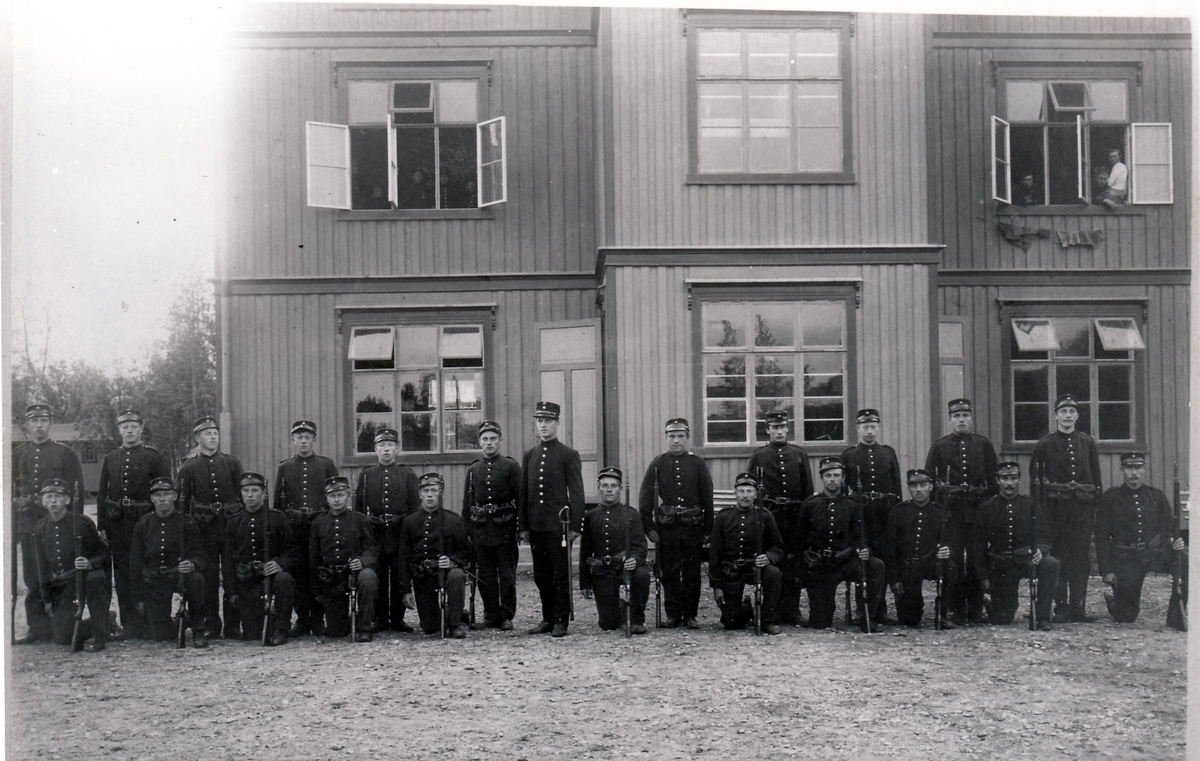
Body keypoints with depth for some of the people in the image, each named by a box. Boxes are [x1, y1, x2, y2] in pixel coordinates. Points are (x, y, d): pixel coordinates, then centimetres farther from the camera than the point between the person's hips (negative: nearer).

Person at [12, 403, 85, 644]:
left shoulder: (64, 453, 3)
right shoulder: (18, 455, 13)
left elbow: (76, 491, 2)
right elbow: (12, 492, 14)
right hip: (27, 524, 3)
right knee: (32, 580, 4)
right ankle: (37, 629, 9)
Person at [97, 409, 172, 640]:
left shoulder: (153, 457, 2)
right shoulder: (110, 458, 12)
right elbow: (102, 494, 14)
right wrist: (101, 525, 7)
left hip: (144, 519, -4)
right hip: (117, 523, 4)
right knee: (121, 574, 6)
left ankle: (146, 625, 2)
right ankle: (129, 625, 13)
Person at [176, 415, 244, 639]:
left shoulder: (231, 463, 7)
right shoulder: (188, 468, 4)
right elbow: (182, 503, 5)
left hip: (231, 526, 1)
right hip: (204, 528, -1)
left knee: (233, 578, 0)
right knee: (207, 578, 2)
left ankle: (233, 626, 6)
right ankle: (212, 625, 10)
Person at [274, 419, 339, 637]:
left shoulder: (326, 465, 6)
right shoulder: (284, 468, 11)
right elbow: (278, 501, 13)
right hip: (293, 526, 1)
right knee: (298, 574, 2)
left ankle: (317, 619, 9)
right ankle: (302, 619, 10)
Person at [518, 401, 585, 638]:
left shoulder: (569, 455, -1)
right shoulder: (529, 456, 12)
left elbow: (576, 492, -4)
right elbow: (523, 493, 14)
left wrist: (574, 525, -10)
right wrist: (522, 526, 9)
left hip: (558, 524, -5)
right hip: (536, 526, 5)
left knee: (560, 574, 0)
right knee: (541, 575, 10)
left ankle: (561, 621, 7)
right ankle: (548, 619, 20)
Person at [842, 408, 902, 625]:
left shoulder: (889, 453, 12)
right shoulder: (848, 456, 5)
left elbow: (897, 487, 12)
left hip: (884, 513, 2)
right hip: (859, 514, -2)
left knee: (883, 560, 1)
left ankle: (880, 610, 8)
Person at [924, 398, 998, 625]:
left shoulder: (984, 445, 9)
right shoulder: (939, 446, 7)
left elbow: (994, 479, 11)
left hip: (978, 510, 1)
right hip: (950, 510, -1)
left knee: (977, 559, 2)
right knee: (952, 559, -2)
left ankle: (976, 610, 9)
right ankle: (957, 610, 4)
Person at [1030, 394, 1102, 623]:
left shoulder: (1088, 442, 11)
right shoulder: (1045, 444, 4)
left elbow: (1097, 478, 12)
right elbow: (1034, 477, 5)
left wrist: (1097, 506, 7)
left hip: (1083, 507, 2)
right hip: (1055, 507, -2)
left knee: (1081, 558, 2)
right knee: (1058, 557, -1)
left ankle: (1078, 608, 8)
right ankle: (1061, 608, 5)